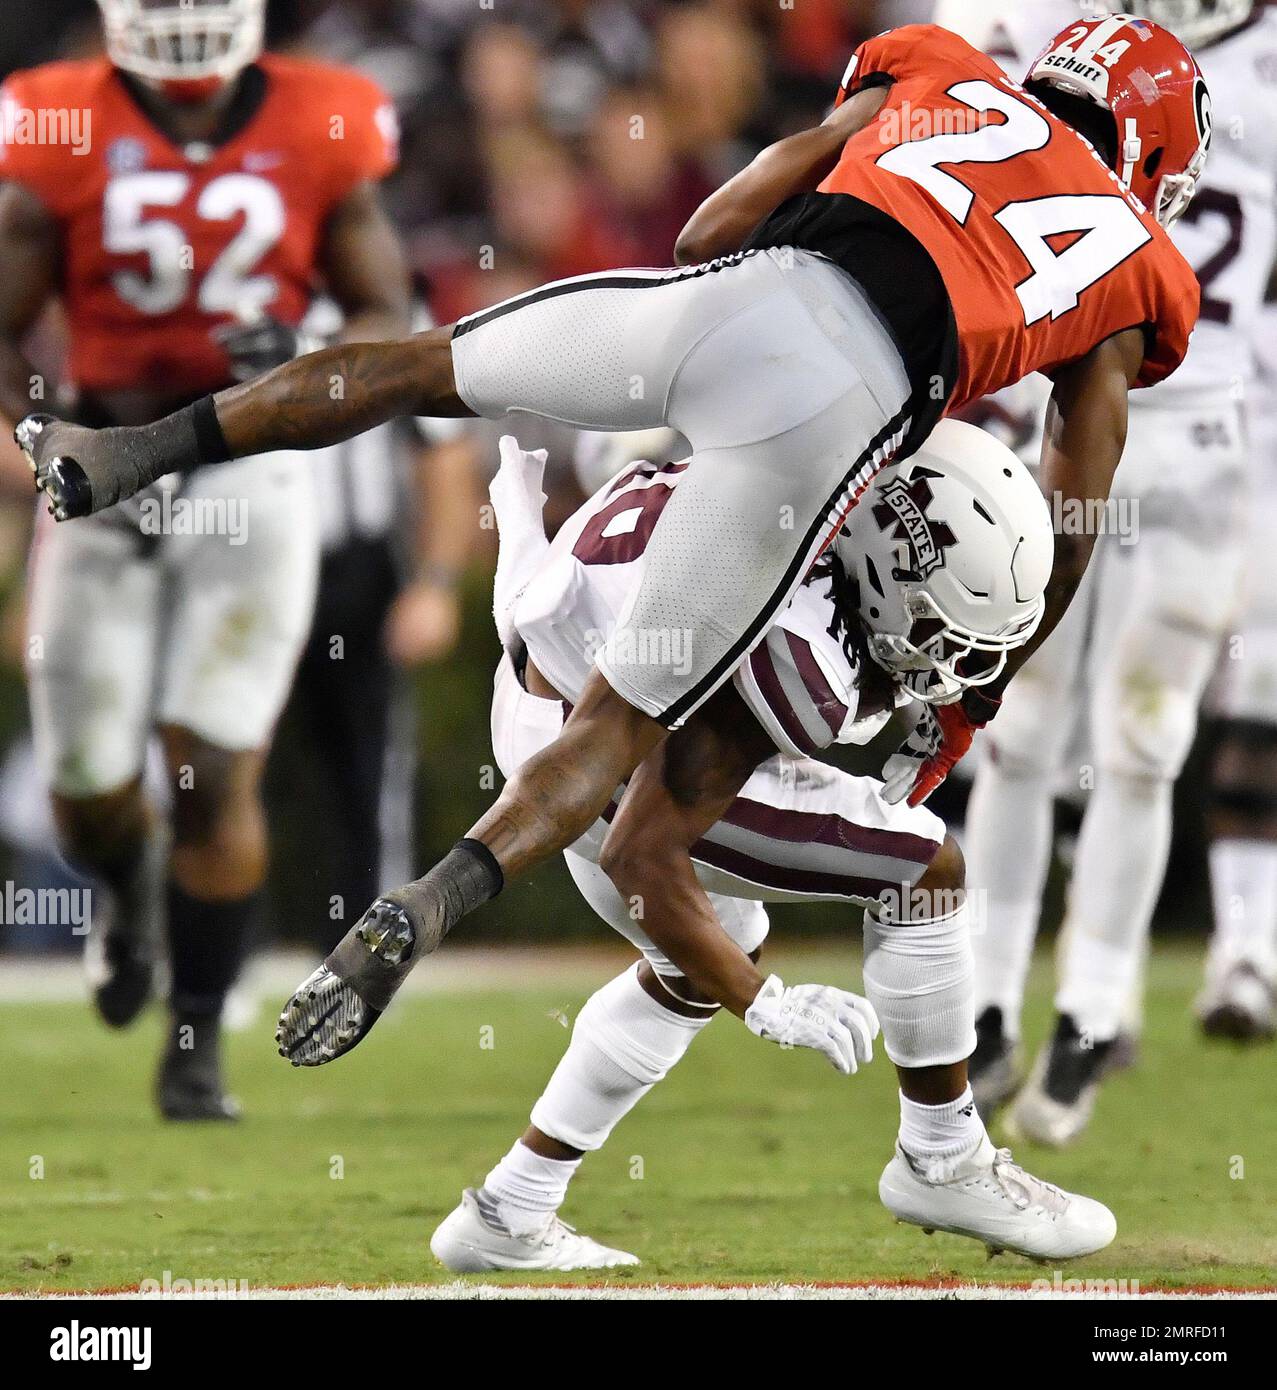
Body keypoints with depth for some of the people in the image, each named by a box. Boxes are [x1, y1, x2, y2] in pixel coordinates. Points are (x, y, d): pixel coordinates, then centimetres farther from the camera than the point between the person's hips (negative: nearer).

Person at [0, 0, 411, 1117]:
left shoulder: (318, 133, -1)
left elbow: (389, 319, 6)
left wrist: (307, 363, -15)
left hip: (253, 471, -1)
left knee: (219, 775, -8)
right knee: (90, 792, 3)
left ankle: (198, 1043, 6)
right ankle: (135, 884, 40)